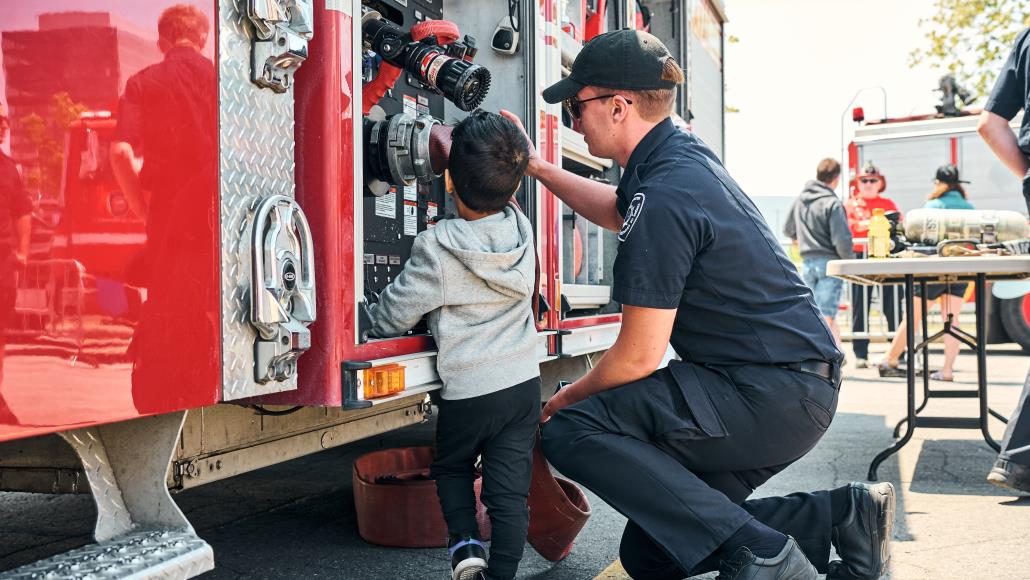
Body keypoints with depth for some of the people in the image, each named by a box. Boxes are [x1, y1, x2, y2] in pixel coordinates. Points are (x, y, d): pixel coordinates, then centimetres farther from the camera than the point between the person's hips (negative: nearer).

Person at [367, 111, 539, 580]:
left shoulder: (437, 249, -18)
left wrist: (369, 321, 13)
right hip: (524, 384, 4)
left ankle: (465, 542, 10)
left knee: (451, 466, 23)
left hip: (468, 392, -4)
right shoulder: (521, 230, -3)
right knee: (509, 491, 8)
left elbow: (390, 318, -8)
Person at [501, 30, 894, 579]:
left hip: (771, 392, -10)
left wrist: (564, 400, 0)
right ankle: (841, 514, 8)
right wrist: (540, 169, 29)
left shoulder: (662, 198, -21)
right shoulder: (684, 154, 9)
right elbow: (619, 212, 34)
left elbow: (637, 358, -18)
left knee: (571, 432, -18)